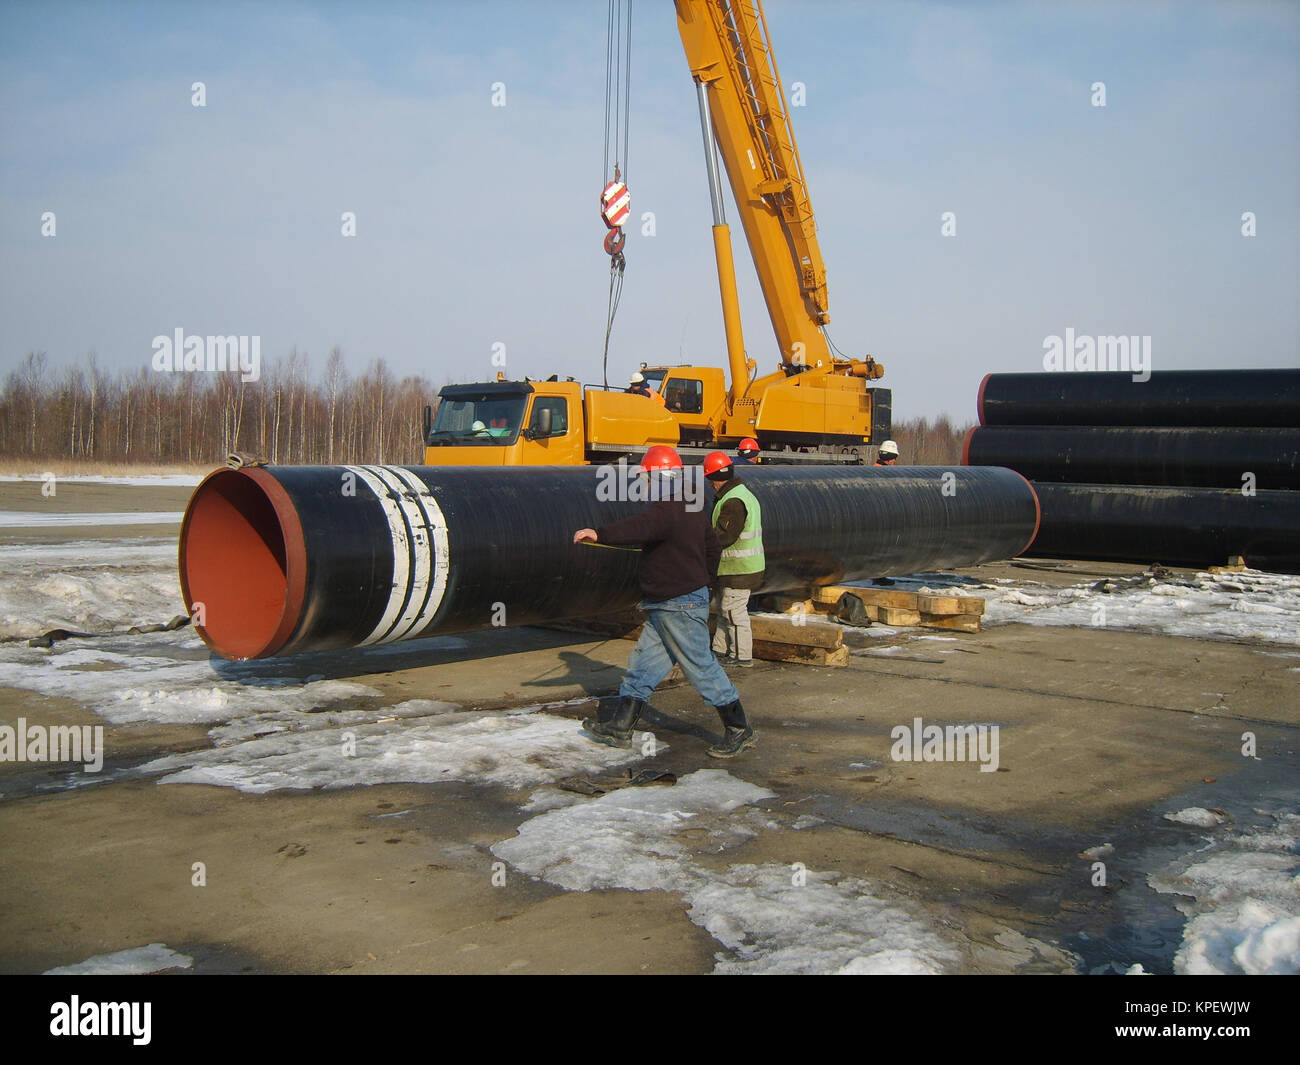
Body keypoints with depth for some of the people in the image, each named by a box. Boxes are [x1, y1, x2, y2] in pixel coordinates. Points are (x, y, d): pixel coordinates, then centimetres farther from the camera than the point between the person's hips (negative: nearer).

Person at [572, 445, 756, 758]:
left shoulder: (666, 512, -20)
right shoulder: (692, 510, 14)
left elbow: (638, 528, -40)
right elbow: (713, 548, 24)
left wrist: (600, 534, -51)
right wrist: (700, 579, 32)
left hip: (681, 607, -11)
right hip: (664, 608, 11)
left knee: (701, 667, -1)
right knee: (642, 662, 12)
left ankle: (739, 730, 9)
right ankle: (619, 727, 17)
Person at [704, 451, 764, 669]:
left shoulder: (733, 501, -21)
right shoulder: (745, 494, 14)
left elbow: (723, 537, -23)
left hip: (738, 569, -11)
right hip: (747, 565, 11)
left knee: (734, 611, -3)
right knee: (724, 609, 18)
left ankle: (742, 655, 5)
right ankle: (720, 649, 27)